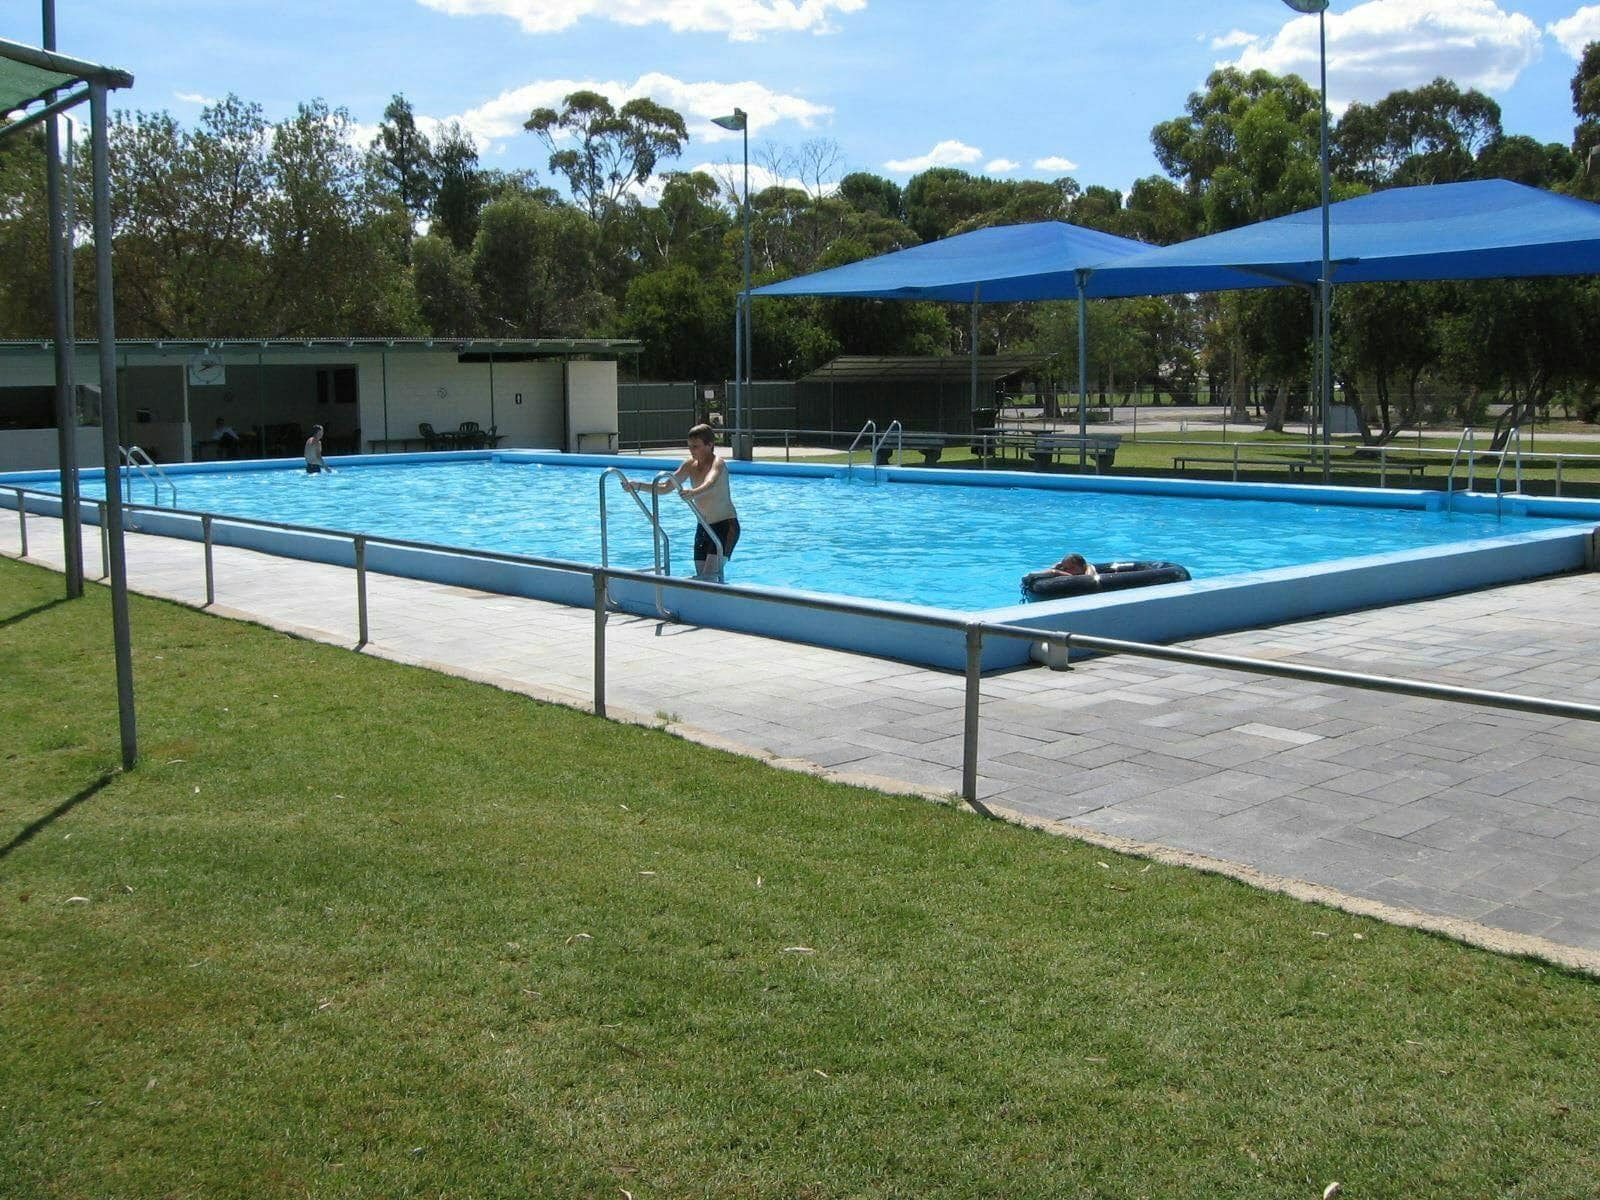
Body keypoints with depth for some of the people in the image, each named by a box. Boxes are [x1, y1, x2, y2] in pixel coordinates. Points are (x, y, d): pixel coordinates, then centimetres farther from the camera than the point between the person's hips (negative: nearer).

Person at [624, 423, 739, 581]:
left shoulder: (718, 463, -17)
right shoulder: (690, 464, 4)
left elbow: (710, 484, -40)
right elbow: (665, 487, 5)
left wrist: (694, 493, -61)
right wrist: (638, 486, -9)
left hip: (726, 526, -8)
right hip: (703, 527, 8)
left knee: (710, 576, -20)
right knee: (701, 576, 7)